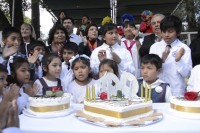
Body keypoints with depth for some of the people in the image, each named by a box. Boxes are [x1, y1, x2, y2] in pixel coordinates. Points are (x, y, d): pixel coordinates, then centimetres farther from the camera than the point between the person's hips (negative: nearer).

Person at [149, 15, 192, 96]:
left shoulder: (184, 48, -4)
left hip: (176, 92, -1)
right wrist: (161, 60, -21)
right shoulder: (154, 47, 2)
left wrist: (178, 60, -23)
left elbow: (187, 74, -7)